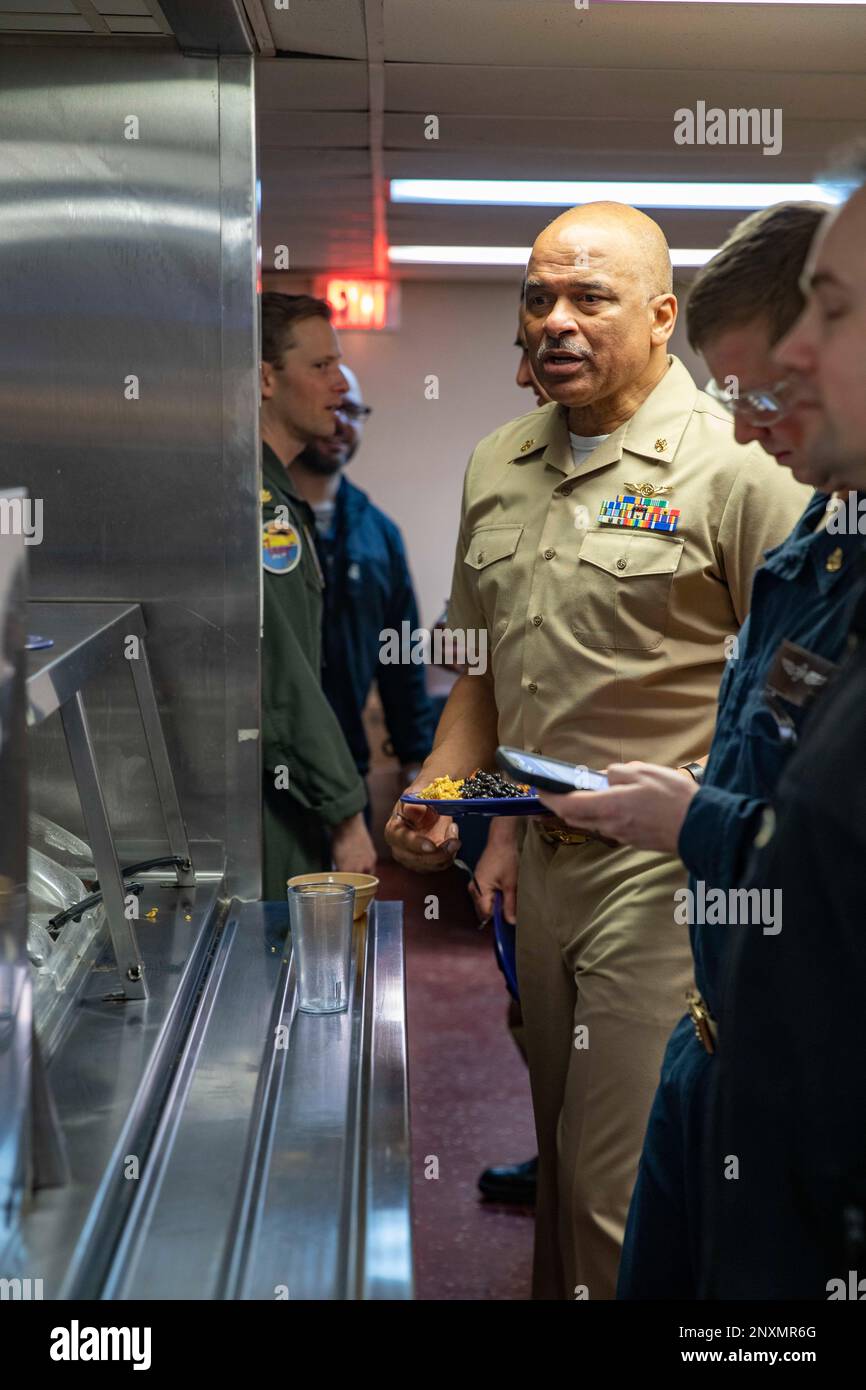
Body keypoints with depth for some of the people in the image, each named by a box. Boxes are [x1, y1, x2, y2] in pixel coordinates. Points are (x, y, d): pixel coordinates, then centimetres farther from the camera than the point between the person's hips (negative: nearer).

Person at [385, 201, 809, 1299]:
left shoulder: (736, 468, -9)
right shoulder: (495, 468, 13)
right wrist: (438, 799, 8)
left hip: (663, 874, -7)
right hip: (532, 862, 7)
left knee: (621, 1196, -6)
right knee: (551, 1158, 18)